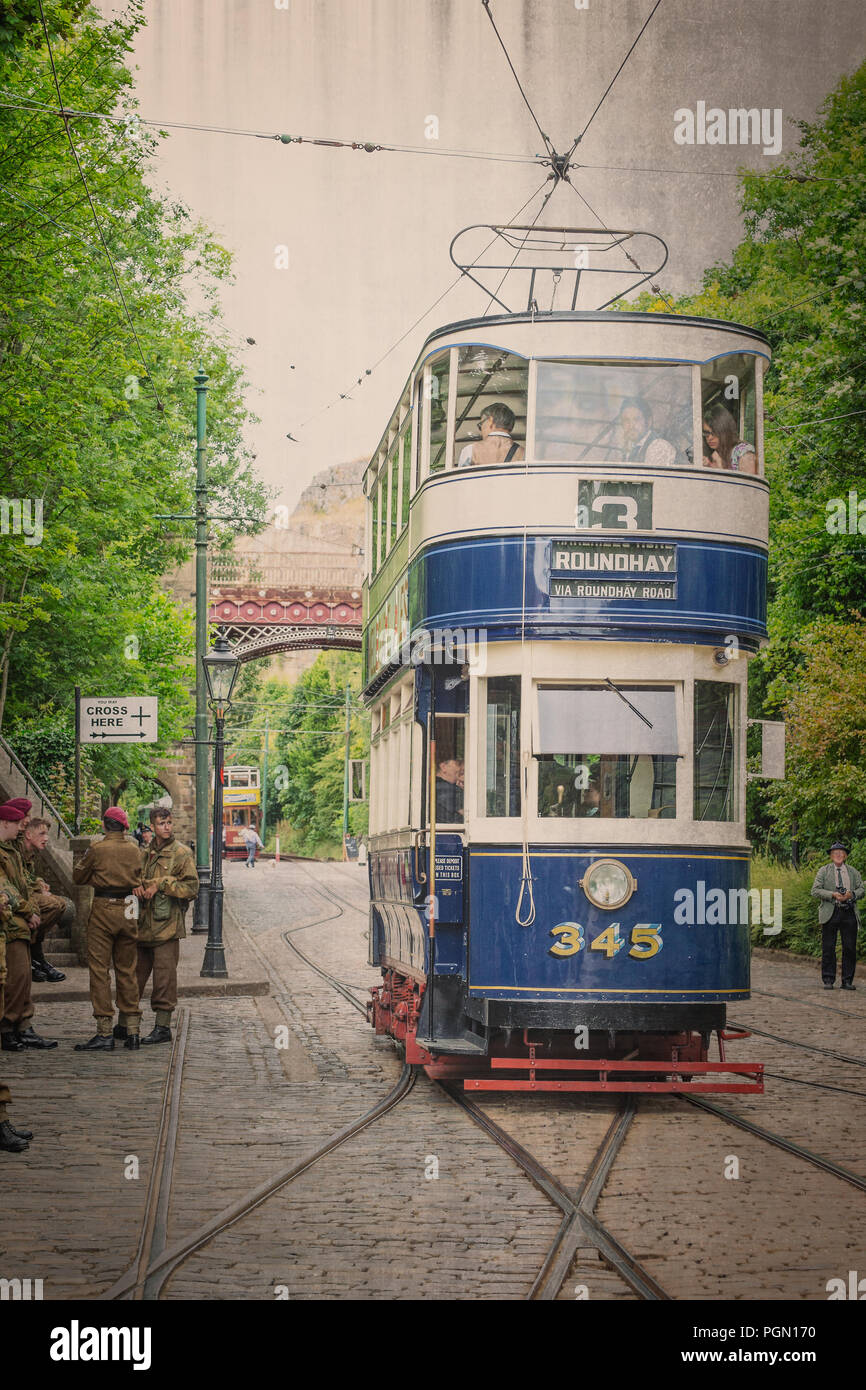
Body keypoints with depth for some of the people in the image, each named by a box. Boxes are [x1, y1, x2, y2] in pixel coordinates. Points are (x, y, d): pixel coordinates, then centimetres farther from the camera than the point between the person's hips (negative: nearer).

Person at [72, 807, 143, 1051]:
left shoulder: (98, 849, -10)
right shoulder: (134, 850, 3)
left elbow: (78, 876, 3)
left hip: (104, 911, -5)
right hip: (129, 912, 5)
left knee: (99, 970, -2)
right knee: (127, 971, 13)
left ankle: (105, 1033, -7)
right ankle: (131, 1030, 15)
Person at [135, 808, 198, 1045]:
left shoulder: (182, 853, -3)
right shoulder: (146, 853, 15)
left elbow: (191, 888, -9)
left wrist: (160, 884, -13)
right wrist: (138, 886, 0)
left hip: (167, 924, -6)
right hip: (143, 925, 6)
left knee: (164, 977, -4)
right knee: (134, 974, 12)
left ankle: (163, 1027, 2)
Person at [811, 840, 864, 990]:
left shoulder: (852, 872, 15)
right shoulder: (824, 871, 7)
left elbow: (861, 889, 12)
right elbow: (815, 890, -1)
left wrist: (851, 894, -10)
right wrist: (833, 895, -15)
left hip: (849, 914, 2)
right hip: (830, 913, -2)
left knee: (850, 948, 0)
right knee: (828, 948, -2)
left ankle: (847, 981, 6)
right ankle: (828, 980, 4)